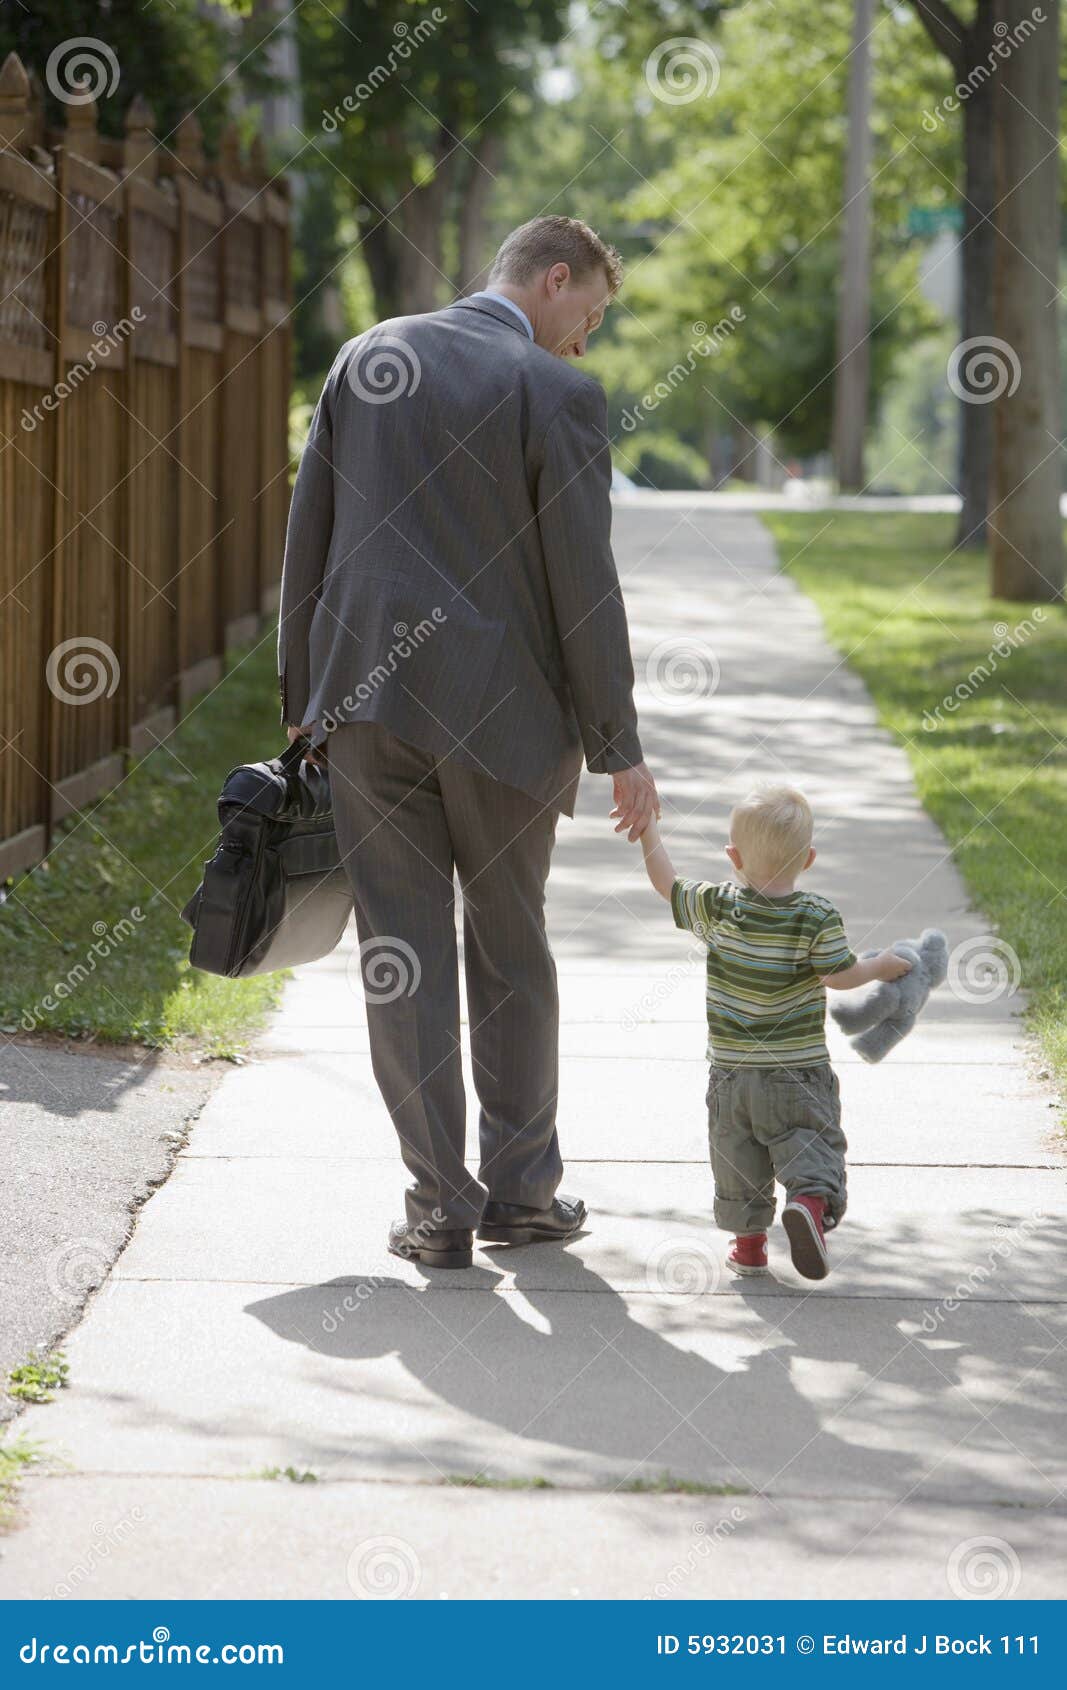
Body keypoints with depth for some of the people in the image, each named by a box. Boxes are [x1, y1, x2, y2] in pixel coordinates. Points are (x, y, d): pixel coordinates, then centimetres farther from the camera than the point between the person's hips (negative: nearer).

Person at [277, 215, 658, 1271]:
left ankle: (440, 1205, 6)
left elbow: (306, 539, 9)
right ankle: (521, 1191, 21)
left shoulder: (366, 359, 7)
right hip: (503, 711, -3)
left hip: (366, 705, 3)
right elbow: (583, 585, -9)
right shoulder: (558, 393, -7)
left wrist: (301, 701, 16)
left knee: (403, 955, 5)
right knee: (510, 954, 12)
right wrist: (618, 747, -3)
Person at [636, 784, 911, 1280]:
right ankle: (812, 1201, -27)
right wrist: (883, 966, 5)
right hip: (799, 1072, -2)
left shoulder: (717, 906, -6)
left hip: (731, 1070, 2)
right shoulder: (817, 918, -12)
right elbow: (839, 975, -12)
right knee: (811, 1146, 1)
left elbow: (665, 883, 4)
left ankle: (749, 1242, 19)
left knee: (737, 1153, 15)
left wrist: (647, 825, 15)